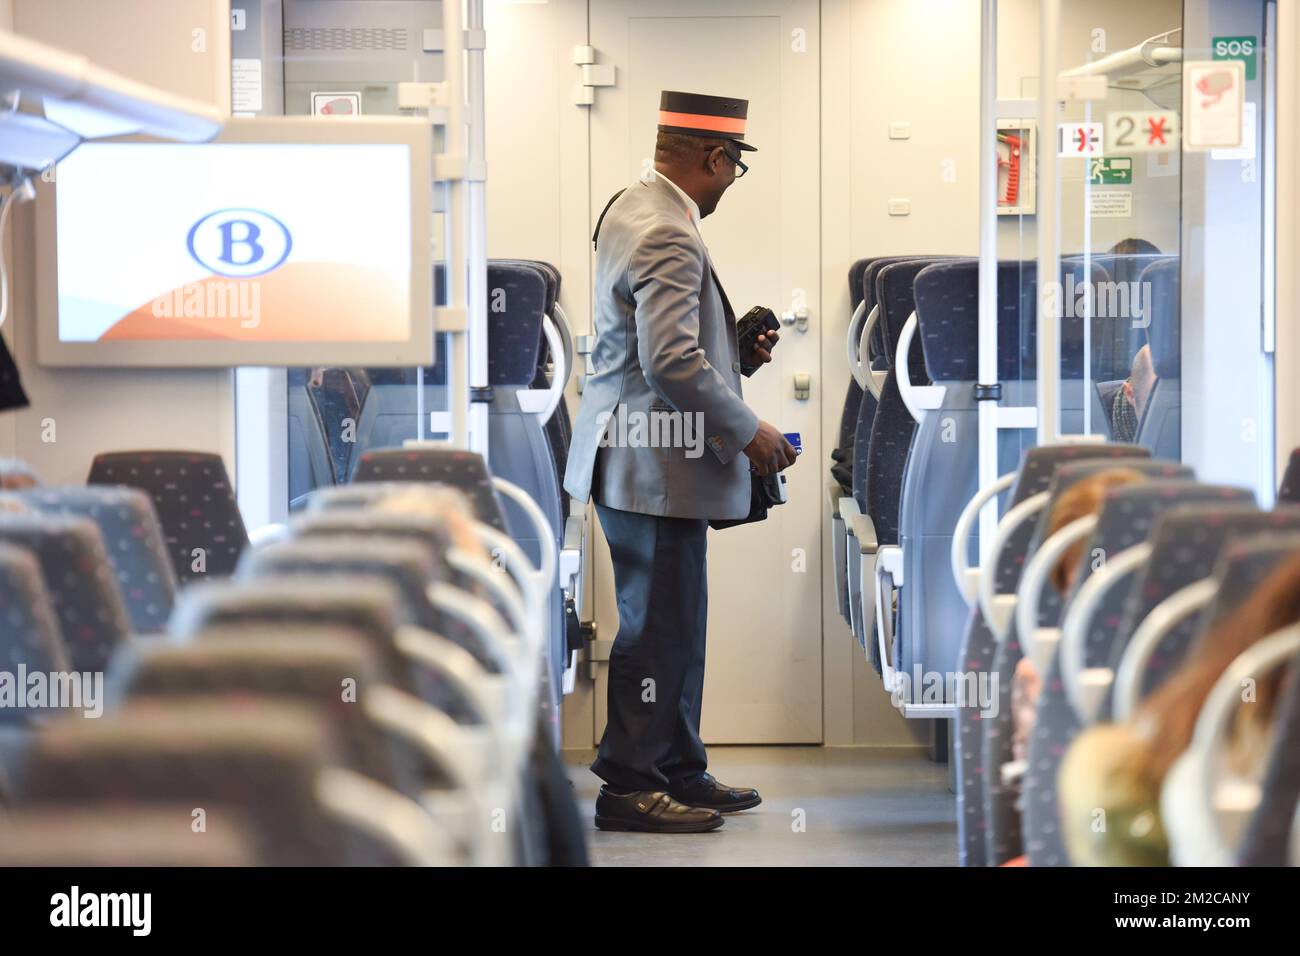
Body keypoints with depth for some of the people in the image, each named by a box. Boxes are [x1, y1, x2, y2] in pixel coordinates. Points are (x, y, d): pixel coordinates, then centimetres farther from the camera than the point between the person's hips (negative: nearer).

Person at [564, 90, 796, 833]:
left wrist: (736, 351, 13)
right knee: (660, 625, -3)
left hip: (641, 456, 11)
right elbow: (673, 363, -26)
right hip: (657, 465, -11)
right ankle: (629, 785, 5)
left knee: (675, 623, 16)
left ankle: (679, 771, 24)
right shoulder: (668, 235, -20)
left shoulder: (634, 209, 13)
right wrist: (748, 432, -17)